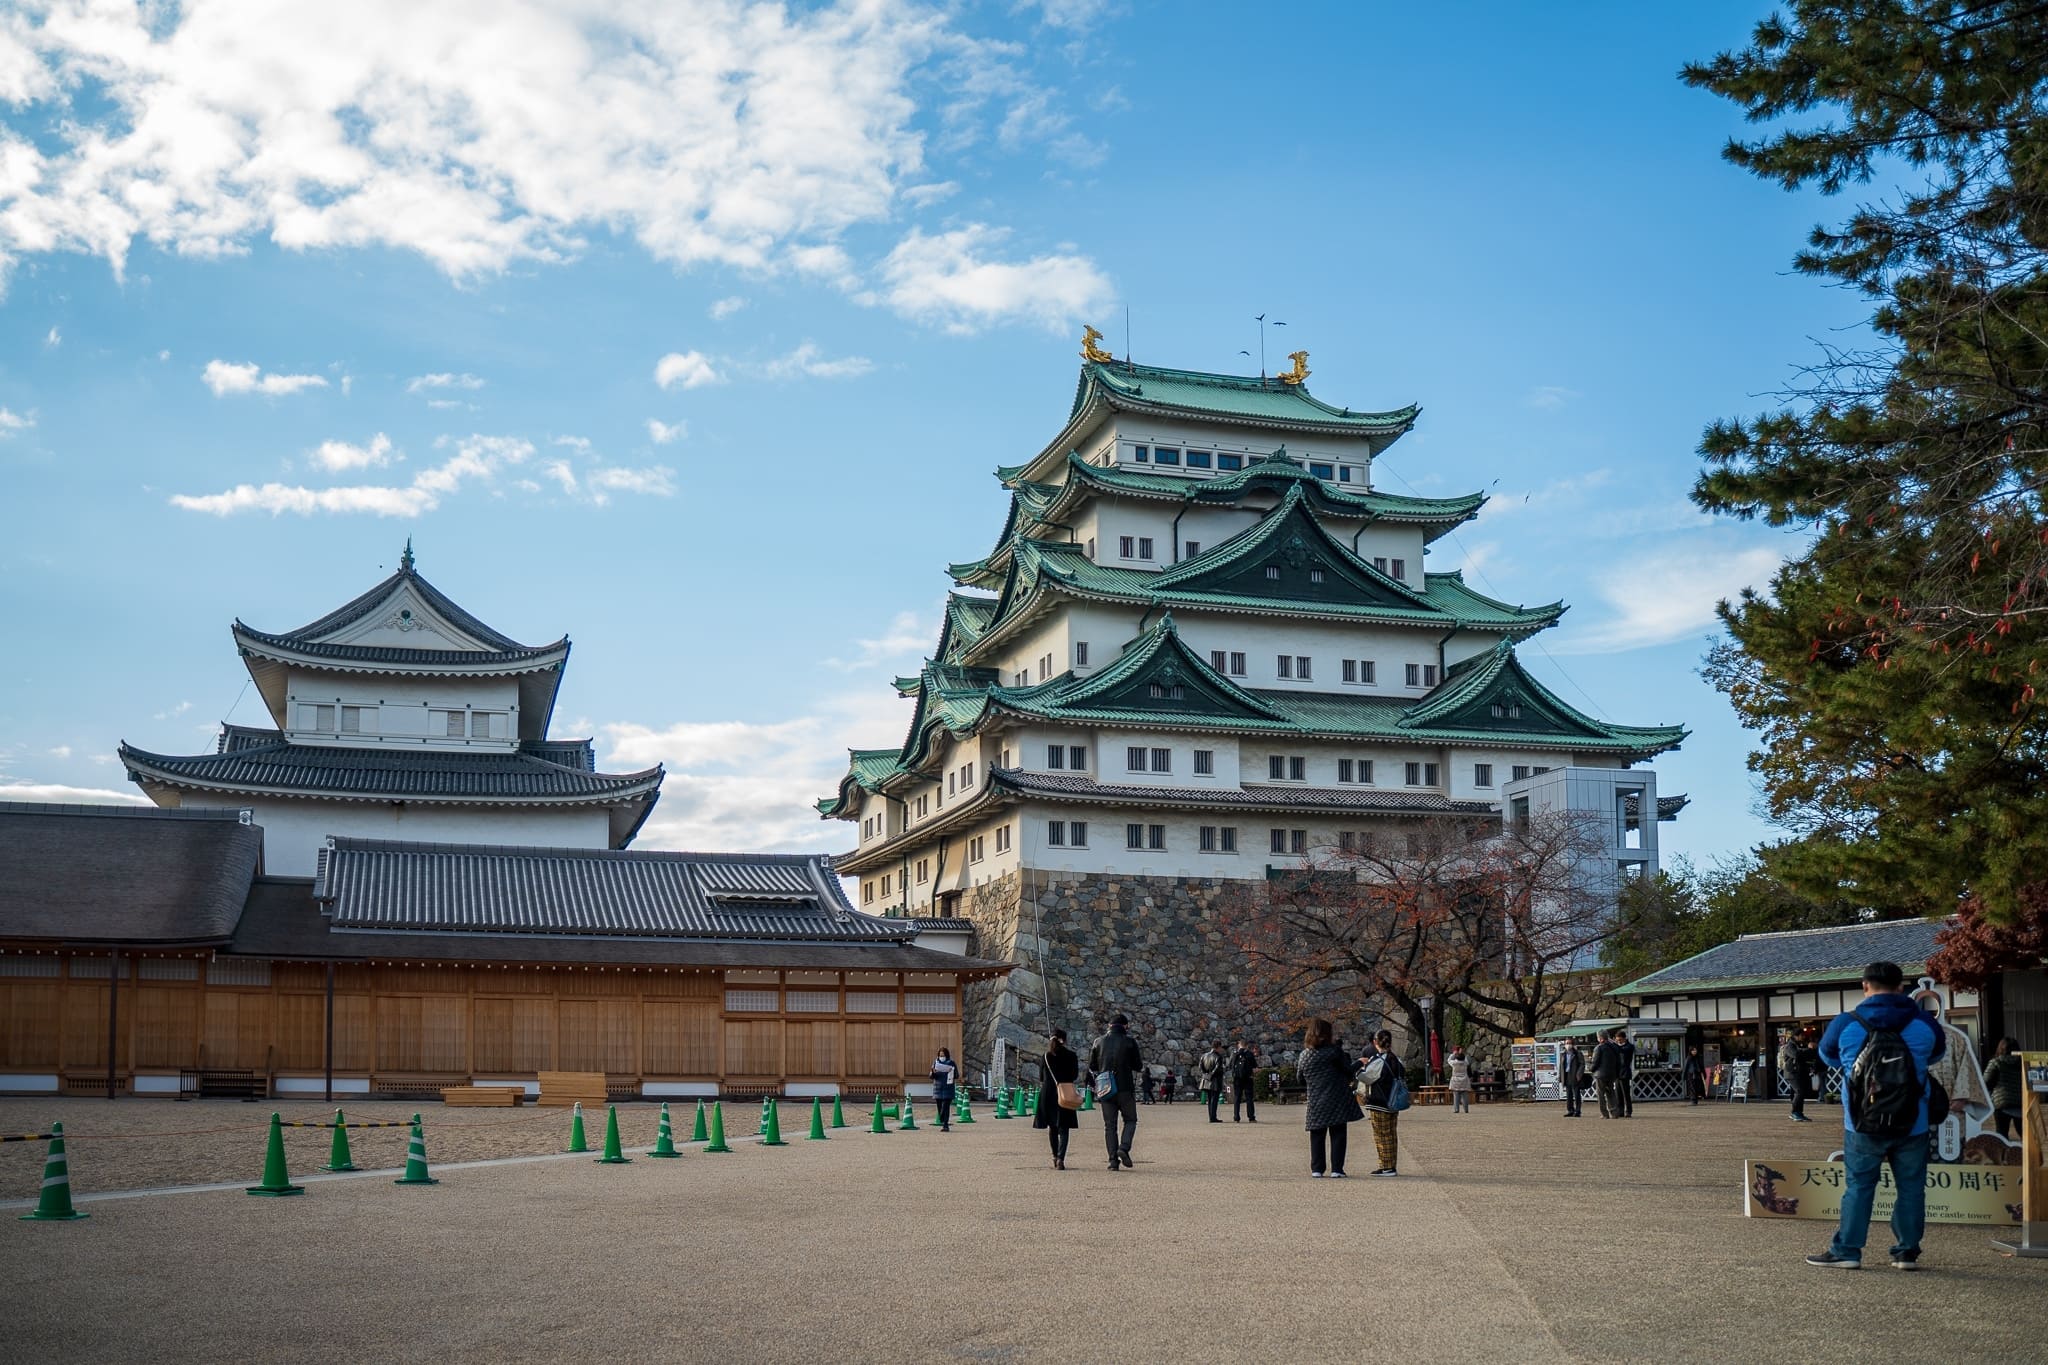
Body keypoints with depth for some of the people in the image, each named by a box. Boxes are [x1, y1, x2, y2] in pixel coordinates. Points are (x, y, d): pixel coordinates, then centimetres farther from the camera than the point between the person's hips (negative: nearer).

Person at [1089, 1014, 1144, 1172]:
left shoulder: (1099, 1042, 4)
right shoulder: (1129, 1042, -5)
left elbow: (1092, 1067, 9)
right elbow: (1138, 1067, -2)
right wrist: (1142, 1063, 19)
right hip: (1125, 1088, -2)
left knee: (1109, 1125, 6)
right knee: (1130, 1120, 13)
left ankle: (1113, 1159, -1)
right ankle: (1124, 1148, -10)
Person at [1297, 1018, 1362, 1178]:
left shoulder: (1304, 1055, 4)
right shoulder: (1335, 1051, -9)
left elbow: (1301, 1079, 12)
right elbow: (1348, 1071, -4)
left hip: (1315, 1103, 3)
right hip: (1337, 1100, -3)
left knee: (1317, 1136, 11)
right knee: (1338, 1135, 4)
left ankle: (1316, 1169, 8)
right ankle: (1336, 1169, 0)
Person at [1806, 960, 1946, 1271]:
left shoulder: (1845, 1024, -4)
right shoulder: (1923, 1023, -1)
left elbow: (1827, 1056, 14)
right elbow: (1936, 1054, 19)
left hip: (1863, 1126, -1)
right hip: (1912, 1126, 1)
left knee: (1858, 1186, 7)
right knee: (1910, 1187, 11)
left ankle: (1846, 1251, 8)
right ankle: (1907, 1252, 15)